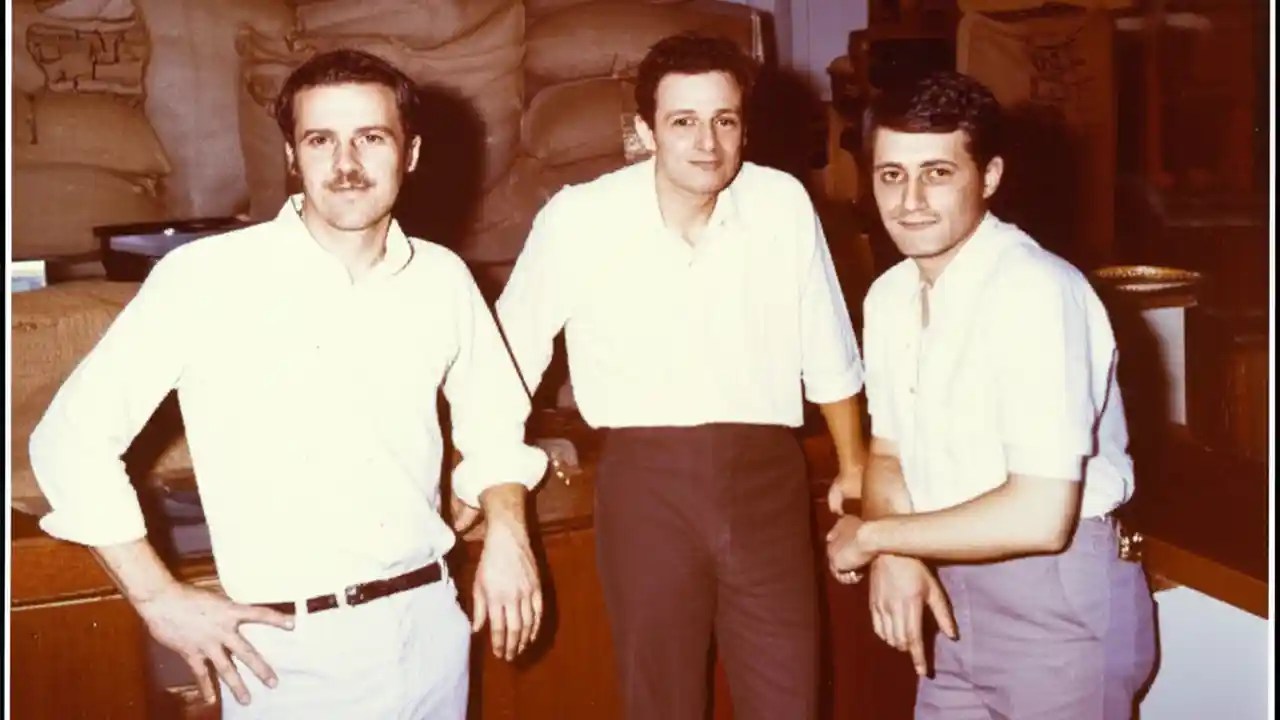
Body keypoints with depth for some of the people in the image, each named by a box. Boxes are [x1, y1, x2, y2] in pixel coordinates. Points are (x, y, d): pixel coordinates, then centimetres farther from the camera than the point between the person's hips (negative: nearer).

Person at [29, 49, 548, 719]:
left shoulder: (444, 277, 1)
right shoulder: (204, 276, -11)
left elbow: (495, 423, 16)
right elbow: (72, 438, -4)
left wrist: (506, 532, 0)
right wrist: (160, 600, -6)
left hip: (432, 627, 4)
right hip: (290, 652, -3)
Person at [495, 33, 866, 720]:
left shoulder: (784, 204, -4)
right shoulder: (577, 219, -10)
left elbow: (827, 352, 8)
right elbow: (511, 354, 2)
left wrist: (854, 468, 17)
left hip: (766, 474, 2)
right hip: (645, 480, -1)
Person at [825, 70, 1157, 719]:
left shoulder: (1038, 292, -24)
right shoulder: (888, 296, 1)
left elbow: (1041, 518, -28)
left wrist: (872, 536, -15)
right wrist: (895, 554, -10)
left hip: (1058, 596, -7)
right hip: (957, 590, 7)